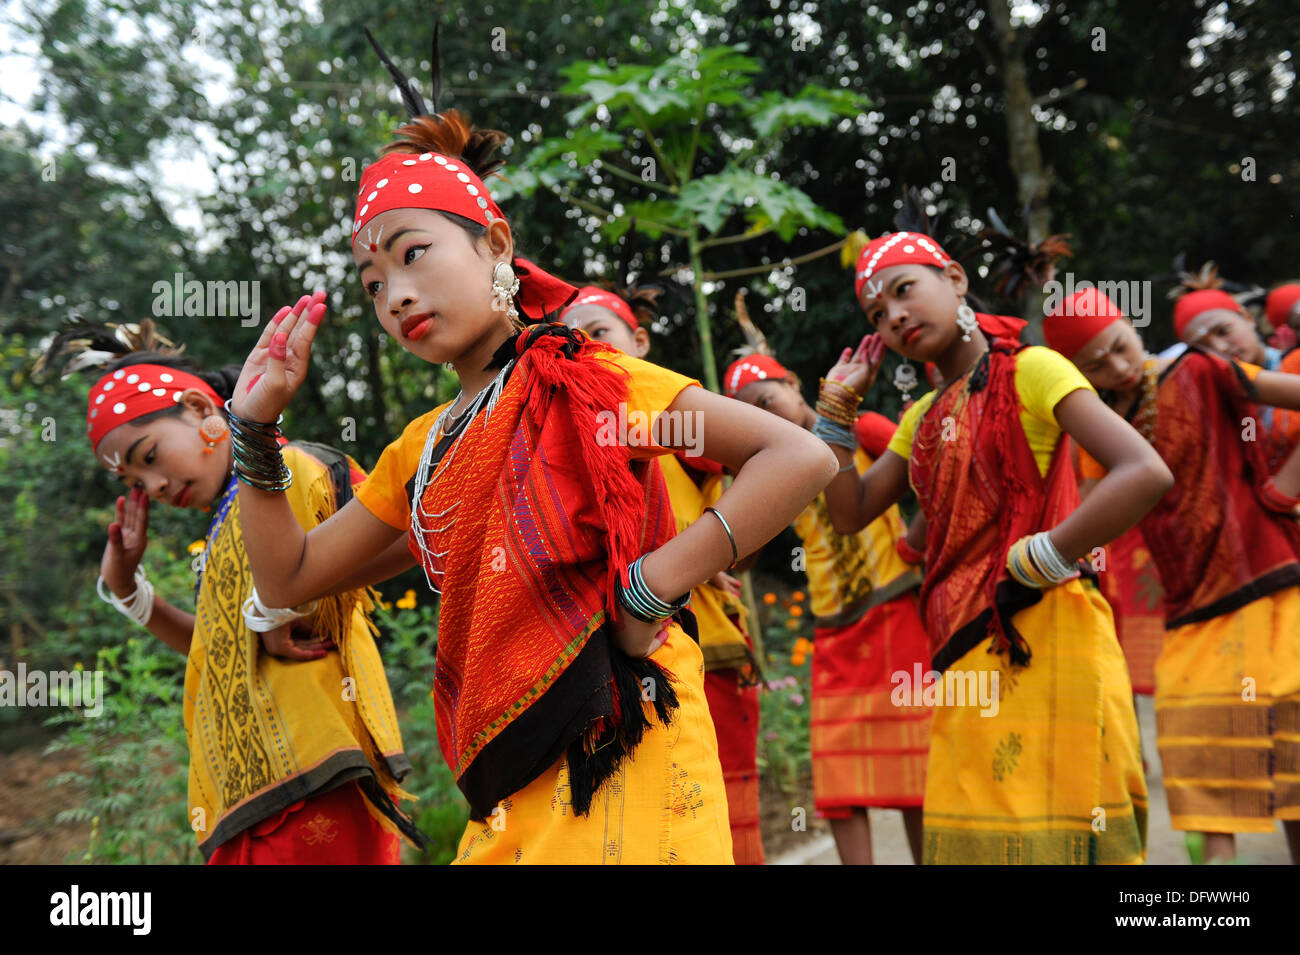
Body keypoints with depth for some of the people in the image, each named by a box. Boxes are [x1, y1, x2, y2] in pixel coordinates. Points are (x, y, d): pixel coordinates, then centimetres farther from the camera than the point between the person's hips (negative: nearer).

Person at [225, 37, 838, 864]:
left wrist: (653, 584, -17)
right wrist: (255, 429, 11)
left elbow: (802, 459, -14)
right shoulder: (422, 451, 16)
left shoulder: (579, 379, -6)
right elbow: (289, 580, 20)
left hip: (615, 774, -7)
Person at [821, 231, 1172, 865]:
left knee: (1052, 839, -4)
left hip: (1041, 640, -7)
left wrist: (1035, 563, -14)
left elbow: (1146, 473, -17)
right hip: (964, 657, 8)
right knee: (973, 839, 12)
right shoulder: (922, 418, 17)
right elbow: (850, 513, 15)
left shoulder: (1027, 370, -6)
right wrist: (836, 407, 12)